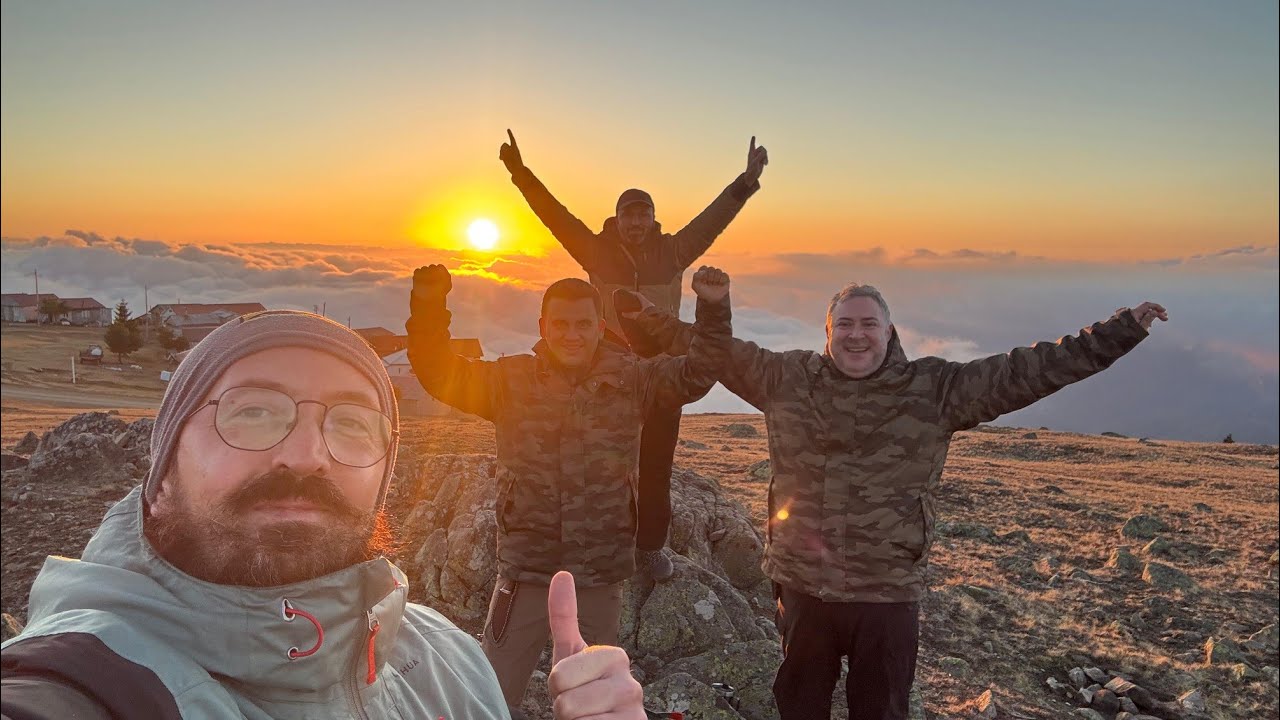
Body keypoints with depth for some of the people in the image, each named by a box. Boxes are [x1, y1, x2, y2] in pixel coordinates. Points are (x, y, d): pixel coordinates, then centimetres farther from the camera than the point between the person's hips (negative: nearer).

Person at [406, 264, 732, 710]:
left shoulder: (631, 380, -3)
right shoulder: (511, 380, -4)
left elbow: (695, 374, -6)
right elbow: (441, 374, -7)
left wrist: (713, 310, -19)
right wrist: (429, 308, -21)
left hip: (600, 575, 1)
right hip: (525, 572, -1)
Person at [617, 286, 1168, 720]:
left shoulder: (936, 388, -5)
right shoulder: (788, 377, -1)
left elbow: (1026, 371, -6)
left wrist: (1123, 330, -10)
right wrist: (645, 315, 5)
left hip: (889, 593, -1)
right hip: (802, 584, 1)